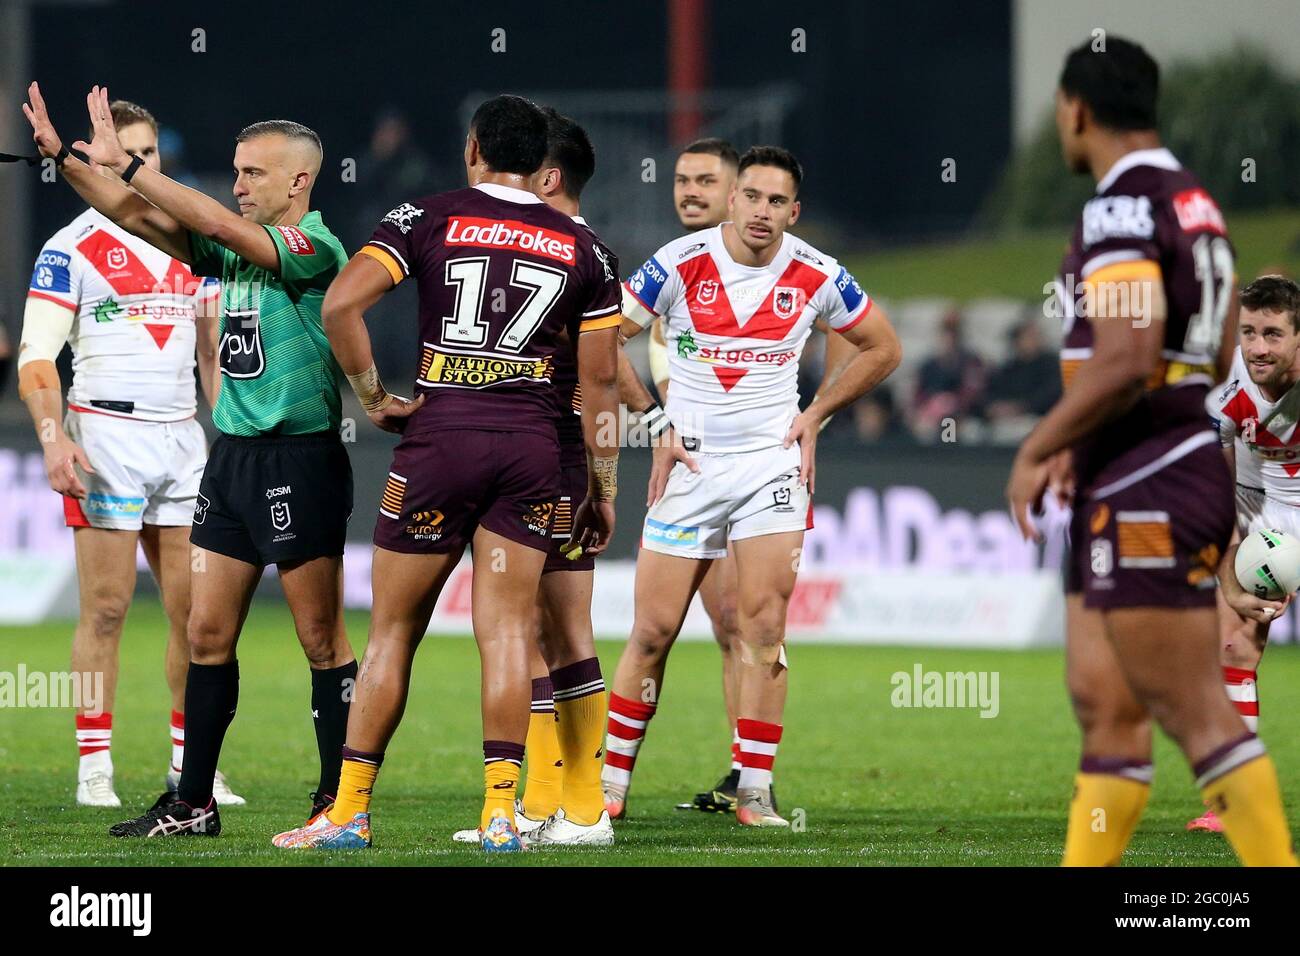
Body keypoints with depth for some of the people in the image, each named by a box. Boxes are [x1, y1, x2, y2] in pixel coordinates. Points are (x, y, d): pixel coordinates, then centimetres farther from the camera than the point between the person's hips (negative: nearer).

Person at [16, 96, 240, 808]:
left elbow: (215, 353, 20)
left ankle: (190, 762, 10)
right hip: (105, 435, -5)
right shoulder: (71, 249, -2)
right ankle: (94, 767, 0)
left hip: (183, 440, 5)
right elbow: (36, 360, -7)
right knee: (105, 610, -5)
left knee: (197, 611, 2)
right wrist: (53, 437, -21)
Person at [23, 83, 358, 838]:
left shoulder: (315, 250, -11)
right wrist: (63, 158, -2)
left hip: (300, 458, -8)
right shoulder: (234, 251, 12)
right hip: (232, 456, 8)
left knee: (323, 641, -2)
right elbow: (140, 217, 9)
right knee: (208, 634, 7)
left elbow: (215, 224, -23)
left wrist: (124, 161, -21)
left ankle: (342, 801, 3)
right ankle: (194, 804, 12)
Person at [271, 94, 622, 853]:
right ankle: (501, 808, -5)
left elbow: (342, 304, -12)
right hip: (534, 445, 2)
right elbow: (601, 379, 7)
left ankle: (351, 811, 7)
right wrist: (604, 490, 13)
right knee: (508, 629, 2)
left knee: (394, 630, 5)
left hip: (441, 436, -2)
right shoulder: (583, 248, 7)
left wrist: (374, 396, 0)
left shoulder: (429, 220, 1)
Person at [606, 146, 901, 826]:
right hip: (690, 463, -1)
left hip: (773, 462, 1)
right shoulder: (681, 264, -9)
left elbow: (882, 348, 12)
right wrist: (656, 422, -3)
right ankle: (612, 781, 13)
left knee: (764, 627, -8)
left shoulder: (816, 277, -4)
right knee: (653, 629, 1)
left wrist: (815, 414, 4)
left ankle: (755, 790, -3)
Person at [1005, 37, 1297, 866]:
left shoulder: (1121, 211, -16)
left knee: (1196, 712, -10)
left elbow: (1125, 363, -25)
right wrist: (1081, 448, 23)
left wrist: (1038, 451, -12)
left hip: (1147, 496, -10)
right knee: (1103, 705, 11)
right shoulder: (1196, 205, 15)